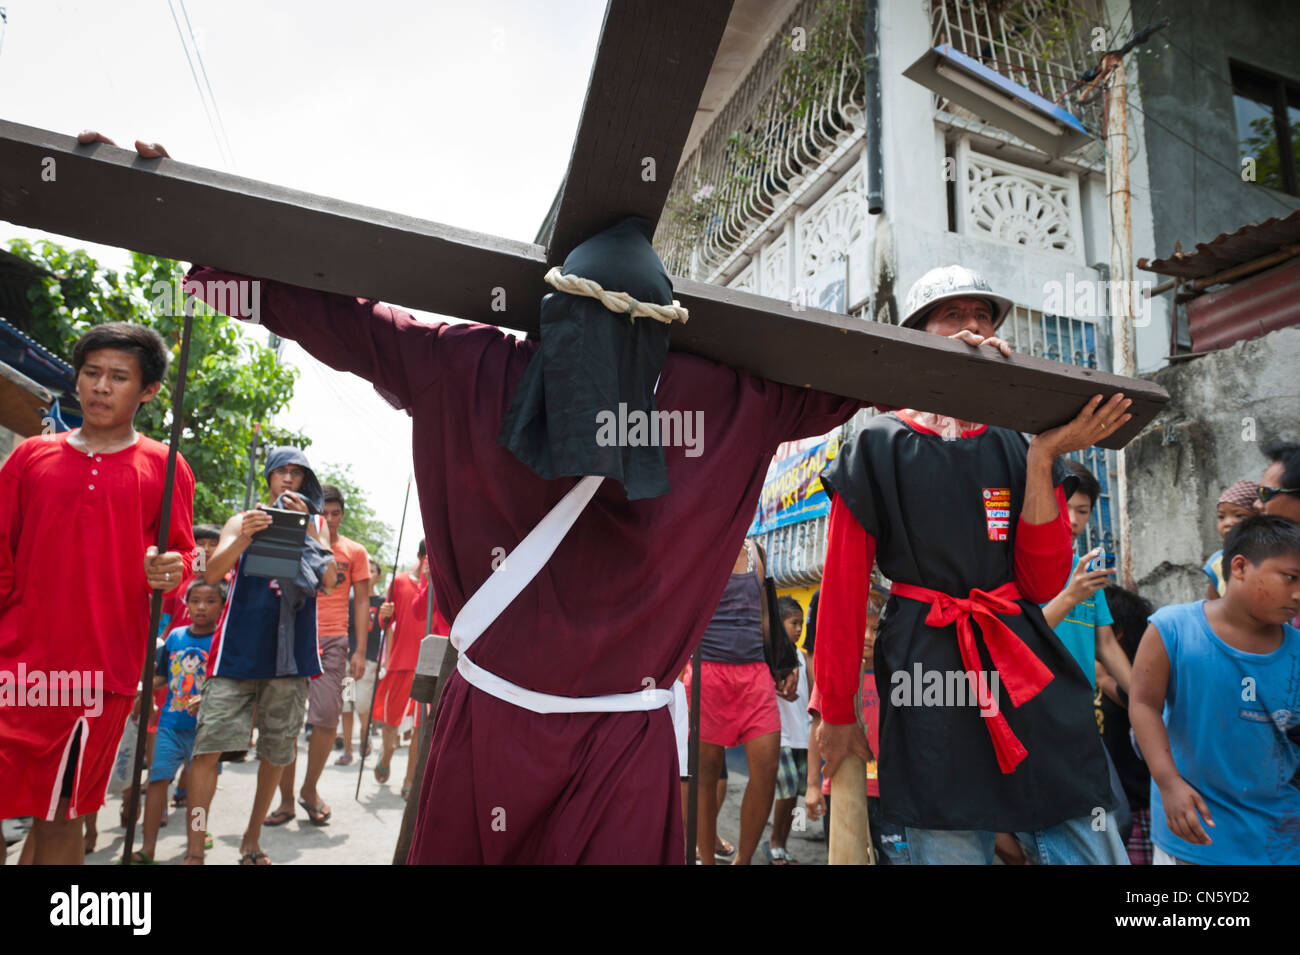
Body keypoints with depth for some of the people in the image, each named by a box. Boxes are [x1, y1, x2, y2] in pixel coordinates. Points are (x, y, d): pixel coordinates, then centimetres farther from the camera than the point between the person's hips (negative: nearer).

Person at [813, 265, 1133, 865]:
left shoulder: (1015, 449, 11)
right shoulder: (878, 449, 1)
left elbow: (1042, 582, 2)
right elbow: (842, 590, -1)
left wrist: (1042, 458, -6)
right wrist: (836, 712, -1)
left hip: (1030, 672, 4)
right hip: (926, 678, -3)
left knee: (1091, 849, 2)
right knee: (947, 842, 2)